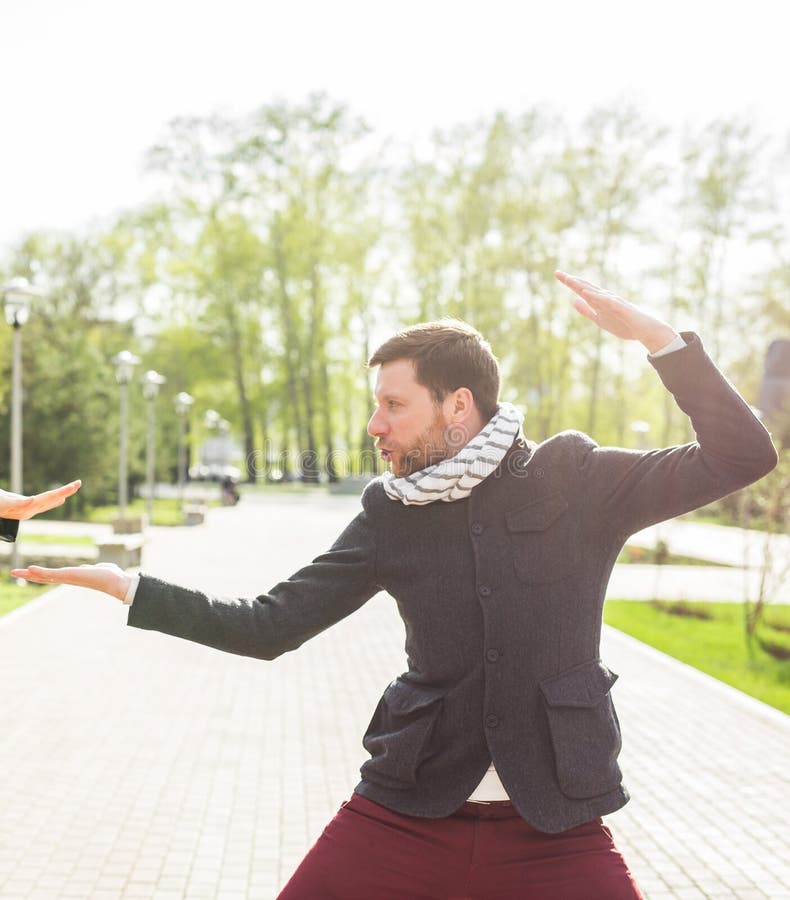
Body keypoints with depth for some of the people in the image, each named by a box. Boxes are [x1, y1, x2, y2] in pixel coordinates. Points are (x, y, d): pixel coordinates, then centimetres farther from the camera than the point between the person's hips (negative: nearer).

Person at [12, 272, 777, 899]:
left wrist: (652, 333, -17)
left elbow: (741, 456, -8)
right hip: (406, 812, 2)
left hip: (550, 826, -2)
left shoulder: (574, 479, -2)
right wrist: (127, 587, 3)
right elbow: (269, 626, 6)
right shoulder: (391, 516, 4)